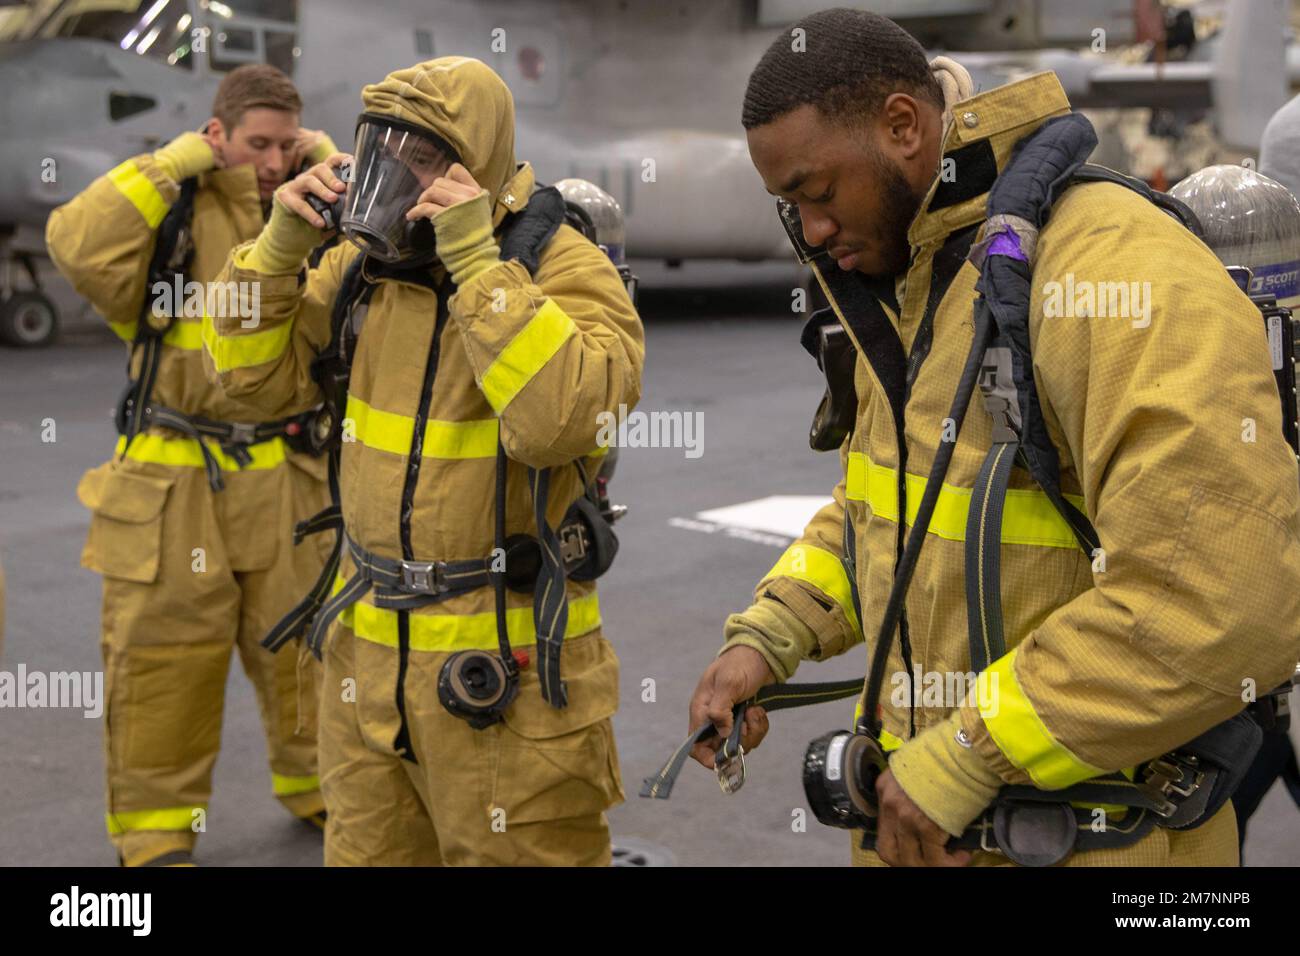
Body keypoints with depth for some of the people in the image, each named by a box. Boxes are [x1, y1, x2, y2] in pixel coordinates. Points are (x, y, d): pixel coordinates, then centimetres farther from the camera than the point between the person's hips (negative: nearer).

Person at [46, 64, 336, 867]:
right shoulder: (170, 211, -3)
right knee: (161, 658, 4)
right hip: (173, 485, -2)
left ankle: (321, 787, 33)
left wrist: (330, 164, -6)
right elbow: (79, 246, -21)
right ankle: (156, 830, 18)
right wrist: (173, 163, -17)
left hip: (289, 478, 3)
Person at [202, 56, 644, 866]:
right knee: (365, 849, 18)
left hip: (507, 668, -6)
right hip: (368, 647, 6)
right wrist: (282, 243, -3)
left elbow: (557, 422, -31)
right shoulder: (368, 265, 5)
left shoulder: (563, 268, -14)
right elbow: (256, 378, 11)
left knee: (517, 852, 7)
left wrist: (477, 261, -29)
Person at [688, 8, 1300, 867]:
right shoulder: (903, 288, 8)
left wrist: (965, 755, -24)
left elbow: (1226, 599, -30)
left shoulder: (1116, 267, -22)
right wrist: (766, 636, 3)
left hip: (1089, 833, -8)